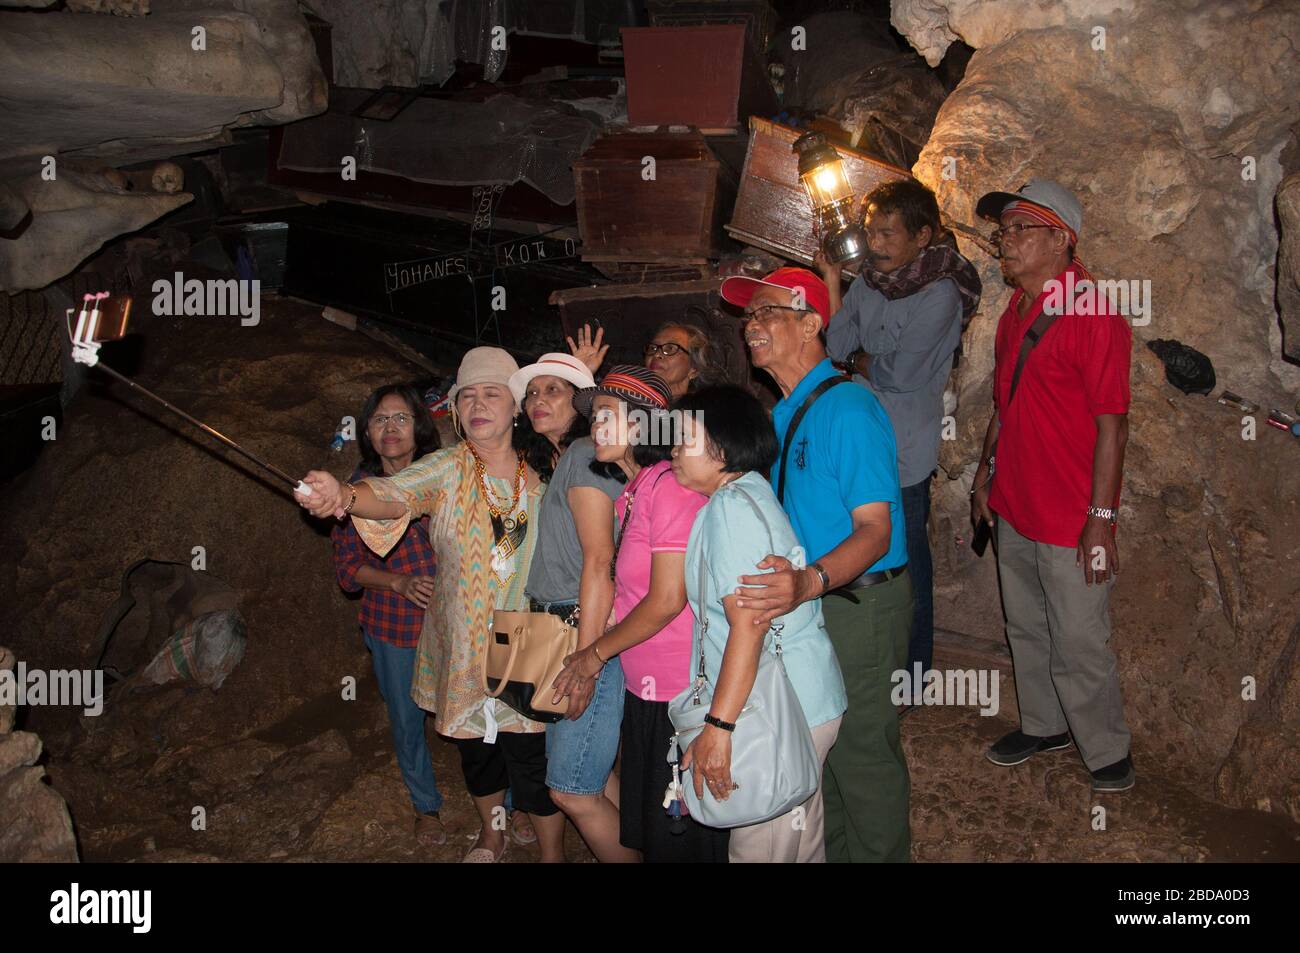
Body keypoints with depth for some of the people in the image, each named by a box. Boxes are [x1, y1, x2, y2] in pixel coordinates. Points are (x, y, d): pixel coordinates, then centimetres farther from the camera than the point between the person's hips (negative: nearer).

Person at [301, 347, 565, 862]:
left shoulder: (539, 477, -2)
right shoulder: (448, 469, -6)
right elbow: (392, 494, -27)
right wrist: (343, 494, -46)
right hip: (459, 648, 2)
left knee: (531, 760, -1)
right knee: (476, 751, 20)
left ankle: (552, 853, 24)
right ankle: (492, 835, 48)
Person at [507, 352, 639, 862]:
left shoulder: (584, 455, -10)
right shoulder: (555, 465, 20)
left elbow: (599, 562, -18)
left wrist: (585, 659, -21)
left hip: (591, 629, -9)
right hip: (557, 629, 10)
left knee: (572, 790, -6)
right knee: (593, 777, 14)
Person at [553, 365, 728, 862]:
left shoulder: (670, 487, -18)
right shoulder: (631, 493, 12)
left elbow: (667, 600, -20)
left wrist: (597, 652, -9)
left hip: (680, 694, -9)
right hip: (645, 689, 9)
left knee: (679, 835, 6)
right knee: (649, 826, 20)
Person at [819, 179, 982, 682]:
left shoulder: (940, 293, -15)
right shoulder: (870, 279, 6)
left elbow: (899, 373, -18)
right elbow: (837, 346, 0)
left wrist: (859, 360, -2)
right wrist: (831, 286, -8)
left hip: (904, 456, -7)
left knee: (904, 565, 6)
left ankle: (912, 675, 23)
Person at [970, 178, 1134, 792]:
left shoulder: (1093, 317, -18)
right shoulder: (1014, 314, 8)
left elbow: (1112, 425, -19)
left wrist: (1101, 520, -20)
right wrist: (986, 473, 17)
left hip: (1070, 521, -8)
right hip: (1015, 510, 8)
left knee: (1079, 645, 4)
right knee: (1026, 628, 21)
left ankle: (1107, 751, 25)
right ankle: (1043, 725, 40)